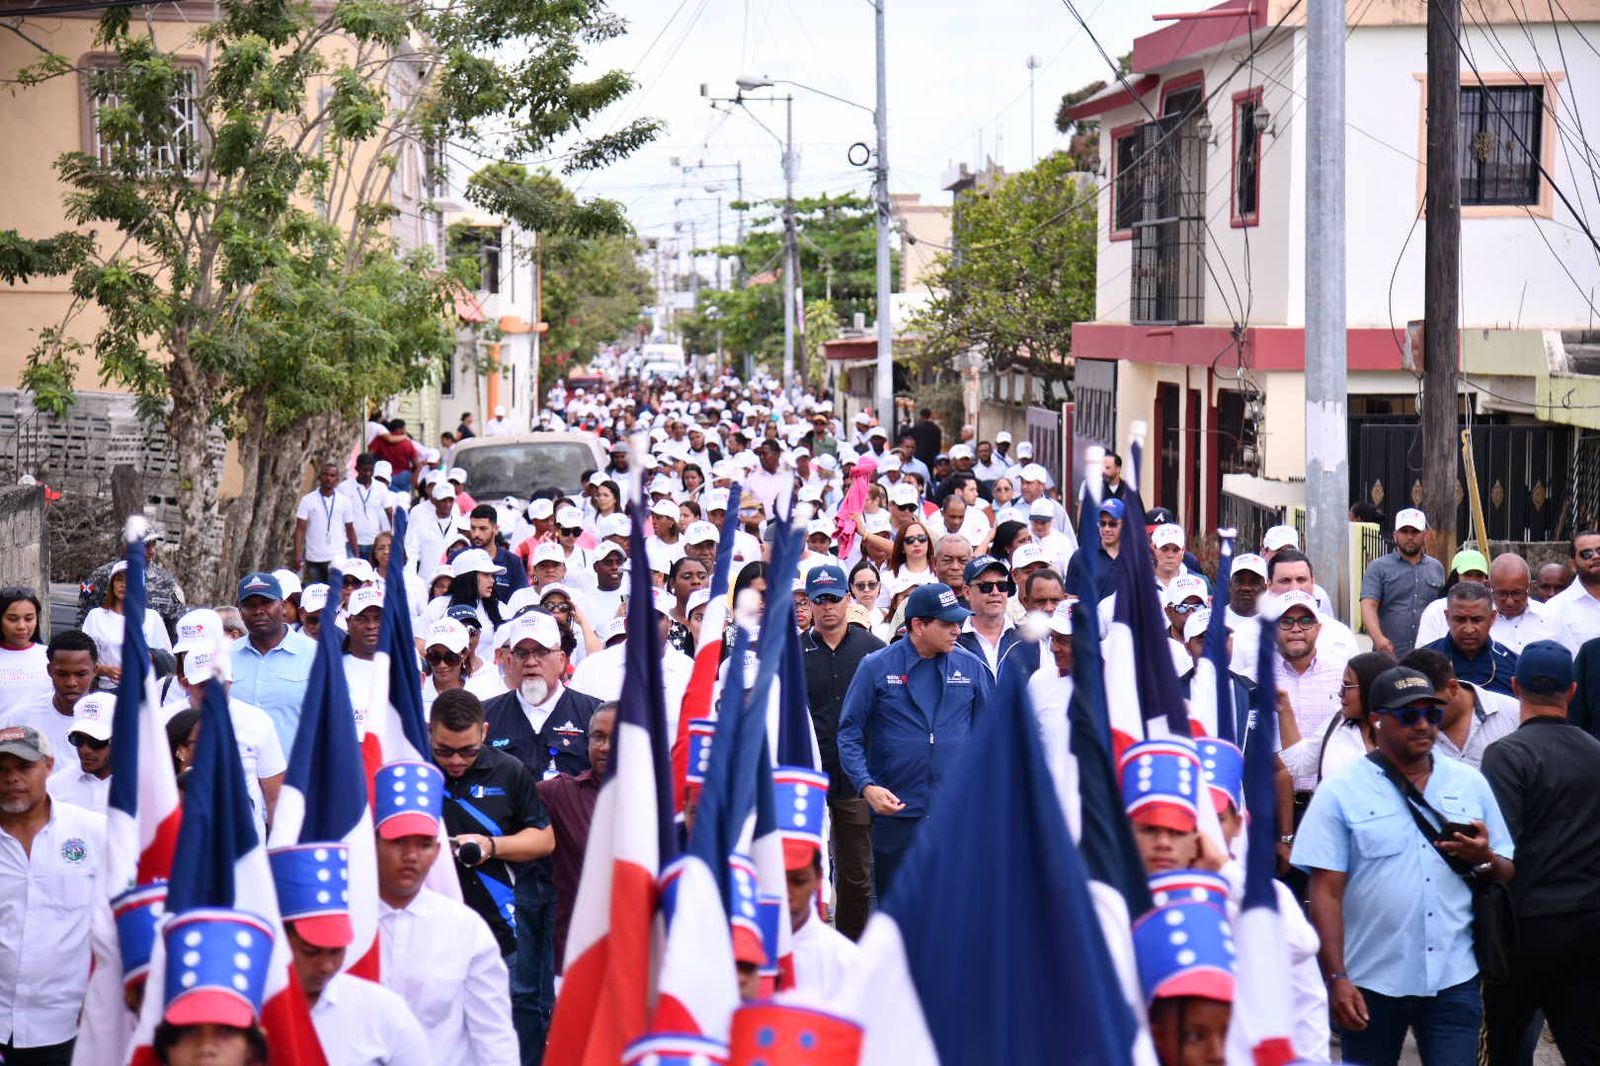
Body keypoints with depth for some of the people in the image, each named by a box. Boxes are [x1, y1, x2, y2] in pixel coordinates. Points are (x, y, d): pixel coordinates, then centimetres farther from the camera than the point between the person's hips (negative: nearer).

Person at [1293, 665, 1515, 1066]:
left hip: (1453, 979, 2)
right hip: (1370, 984, -2)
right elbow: (1326, 894, -5)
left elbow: (1508, 874, 12)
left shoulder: (1469, 783, 9)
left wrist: (1483, 860, -10)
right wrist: (1336, 979, -12)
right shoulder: (1341, 792, -2)